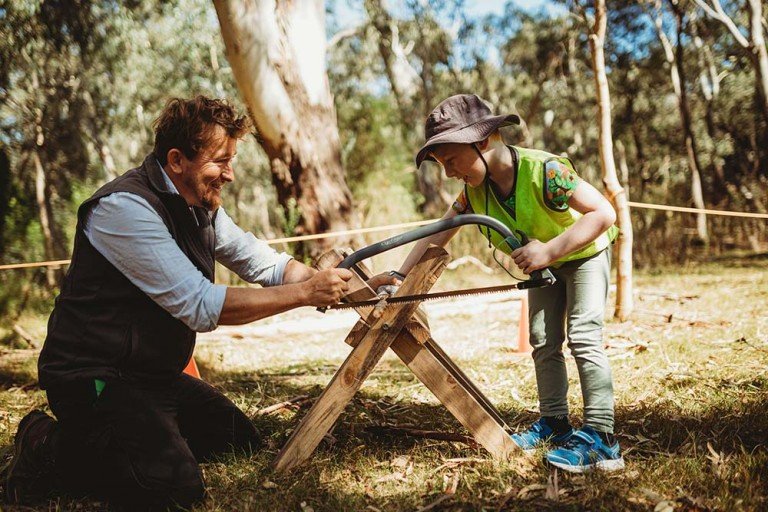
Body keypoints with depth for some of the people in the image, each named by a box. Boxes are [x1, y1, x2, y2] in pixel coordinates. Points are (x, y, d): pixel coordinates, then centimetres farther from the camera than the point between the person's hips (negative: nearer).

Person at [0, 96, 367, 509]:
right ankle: (50, 450, -3)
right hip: (93, 380, -9)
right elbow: (201, 306, -28)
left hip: (156, 376, 9)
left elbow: (266, 264, 10)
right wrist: (305, 293, -26)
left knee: (242, 442, 14)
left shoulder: (201, 207, 6)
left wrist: (327, 284, -9)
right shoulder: (126, 208, -23)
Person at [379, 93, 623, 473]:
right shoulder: (475, 188, -17)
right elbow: (439, 234, -10)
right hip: (544, 262, 7)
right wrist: (400, 274, -19)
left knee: (583, 337, -16)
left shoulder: (544, 171, -39)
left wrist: (549, 250, -47)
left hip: (585, 252, -7)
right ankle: (555, 423, 21)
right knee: (543, 341, 8)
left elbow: (603, 214, -41)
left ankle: (600, 438, -16)